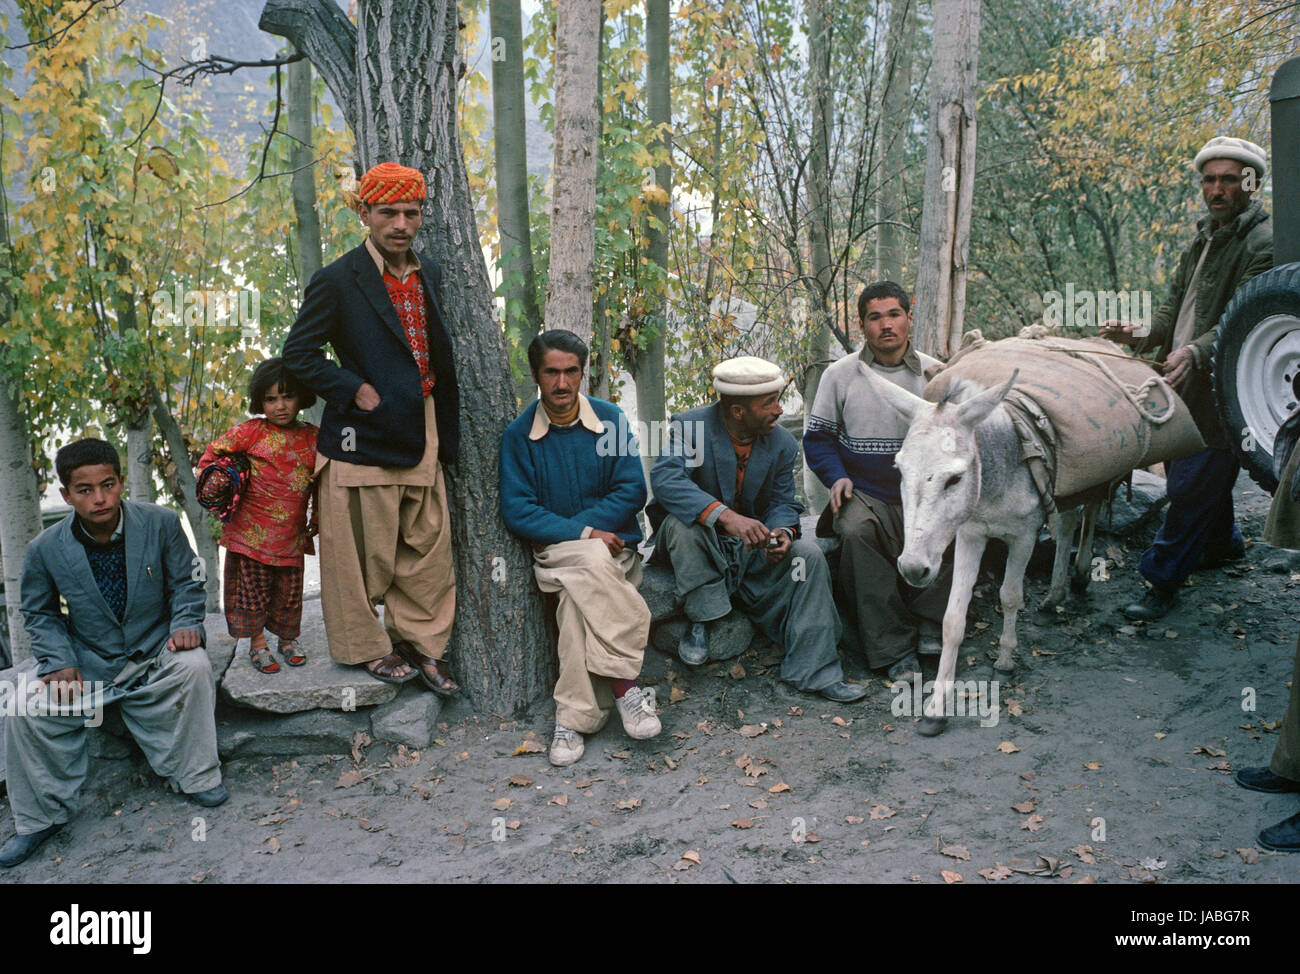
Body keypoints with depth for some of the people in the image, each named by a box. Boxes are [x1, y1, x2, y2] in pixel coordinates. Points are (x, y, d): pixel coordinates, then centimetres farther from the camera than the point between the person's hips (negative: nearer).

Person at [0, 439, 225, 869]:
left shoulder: (161, 523, -11)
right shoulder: (45, 549, -8)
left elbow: (186, 583, 1)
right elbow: (39, 614, 6)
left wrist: (186, 625, -17)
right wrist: (59, 663, -9)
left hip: (155, 651, -1)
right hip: (88, 663, 1)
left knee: (195, 665, -31)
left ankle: (197, 777, -11)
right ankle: (40, 818, 6)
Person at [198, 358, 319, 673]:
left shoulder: (313, 437, 2)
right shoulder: (252, 431, -6)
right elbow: (214, 451, 3)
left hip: (292, 535, 2)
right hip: (251, 530, -2)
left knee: (290, 589, 11)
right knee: (253, 588, 6)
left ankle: (288, 638, 30)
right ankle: (257, 643, 21)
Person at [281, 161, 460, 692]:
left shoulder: (429, 274, 12)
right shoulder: (338, 280, -8)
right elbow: (298, 353, -7)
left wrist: (446, 431, 14)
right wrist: (355, 390, -15)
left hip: (423, 435, 6)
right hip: (367, 436, -6)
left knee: (428, 544, 10)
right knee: (367, 551, 3)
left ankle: (419, 643, 23)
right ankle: (367, 647, 20)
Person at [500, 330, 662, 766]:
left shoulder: (610, 419, 4)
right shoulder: (518, 435, 1)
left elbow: (632, 491, -1)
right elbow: (517, 510, -5)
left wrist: (570, 526, -11)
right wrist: (584, 534, -16)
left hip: (614, 548, 1)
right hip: (553, 553, -1)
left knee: (579, 593, -31)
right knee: (593, 563, -34)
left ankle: (573, 717, -27)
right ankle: (624, 684, -31)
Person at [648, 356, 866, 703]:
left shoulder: (783, 444, 0)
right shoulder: (689, 426, -17)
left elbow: (782, 502, 1)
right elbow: (665, 479, -33)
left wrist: (782, 532, -27)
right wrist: (725, 516, -48)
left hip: (750, 550, 4)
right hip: (696, 539, -4)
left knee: (808, 554, -19)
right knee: (681, 521, -36)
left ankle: (814, 671, -15)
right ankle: (702, 620, -19)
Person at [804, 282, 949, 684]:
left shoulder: (935, 373, 7)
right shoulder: (841, 374, 4)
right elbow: (817, 436, 9)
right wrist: (837, 477, -8)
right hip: (865, 495, -1)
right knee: (856, 531, -33)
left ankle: (927, 621, -9)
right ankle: (895, 648, -24)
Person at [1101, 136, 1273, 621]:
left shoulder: (1263, 242, -11)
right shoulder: (1203, 237, 16)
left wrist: (1197, 351, -37)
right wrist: (1147, 335, -1)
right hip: (1185, 382, 9)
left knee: (1191, 486, -7)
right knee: (1203, 472, 21)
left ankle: (1162, 580, 0)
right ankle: (1223, 541, 43)